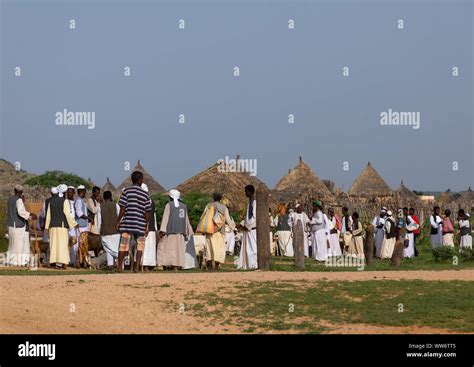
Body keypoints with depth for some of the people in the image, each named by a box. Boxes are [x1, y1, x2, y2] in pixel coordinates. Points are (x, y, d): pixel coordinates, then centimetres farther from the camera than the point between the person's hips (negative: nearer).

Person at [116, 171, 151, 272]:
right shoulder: (145, 194, 4)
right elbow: (147, 212, 4)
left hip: (127, 223, -1)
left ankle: (120, 266, 5)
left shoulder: (126, 191, -2)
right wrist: (147, 226, 9)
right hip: (140, 224, 1)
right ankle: (137, 267, 1)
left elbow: (122, 208, -5)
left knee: (124, 245, 3)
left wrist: (118, 222, 2)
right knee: (140, 245, 8)